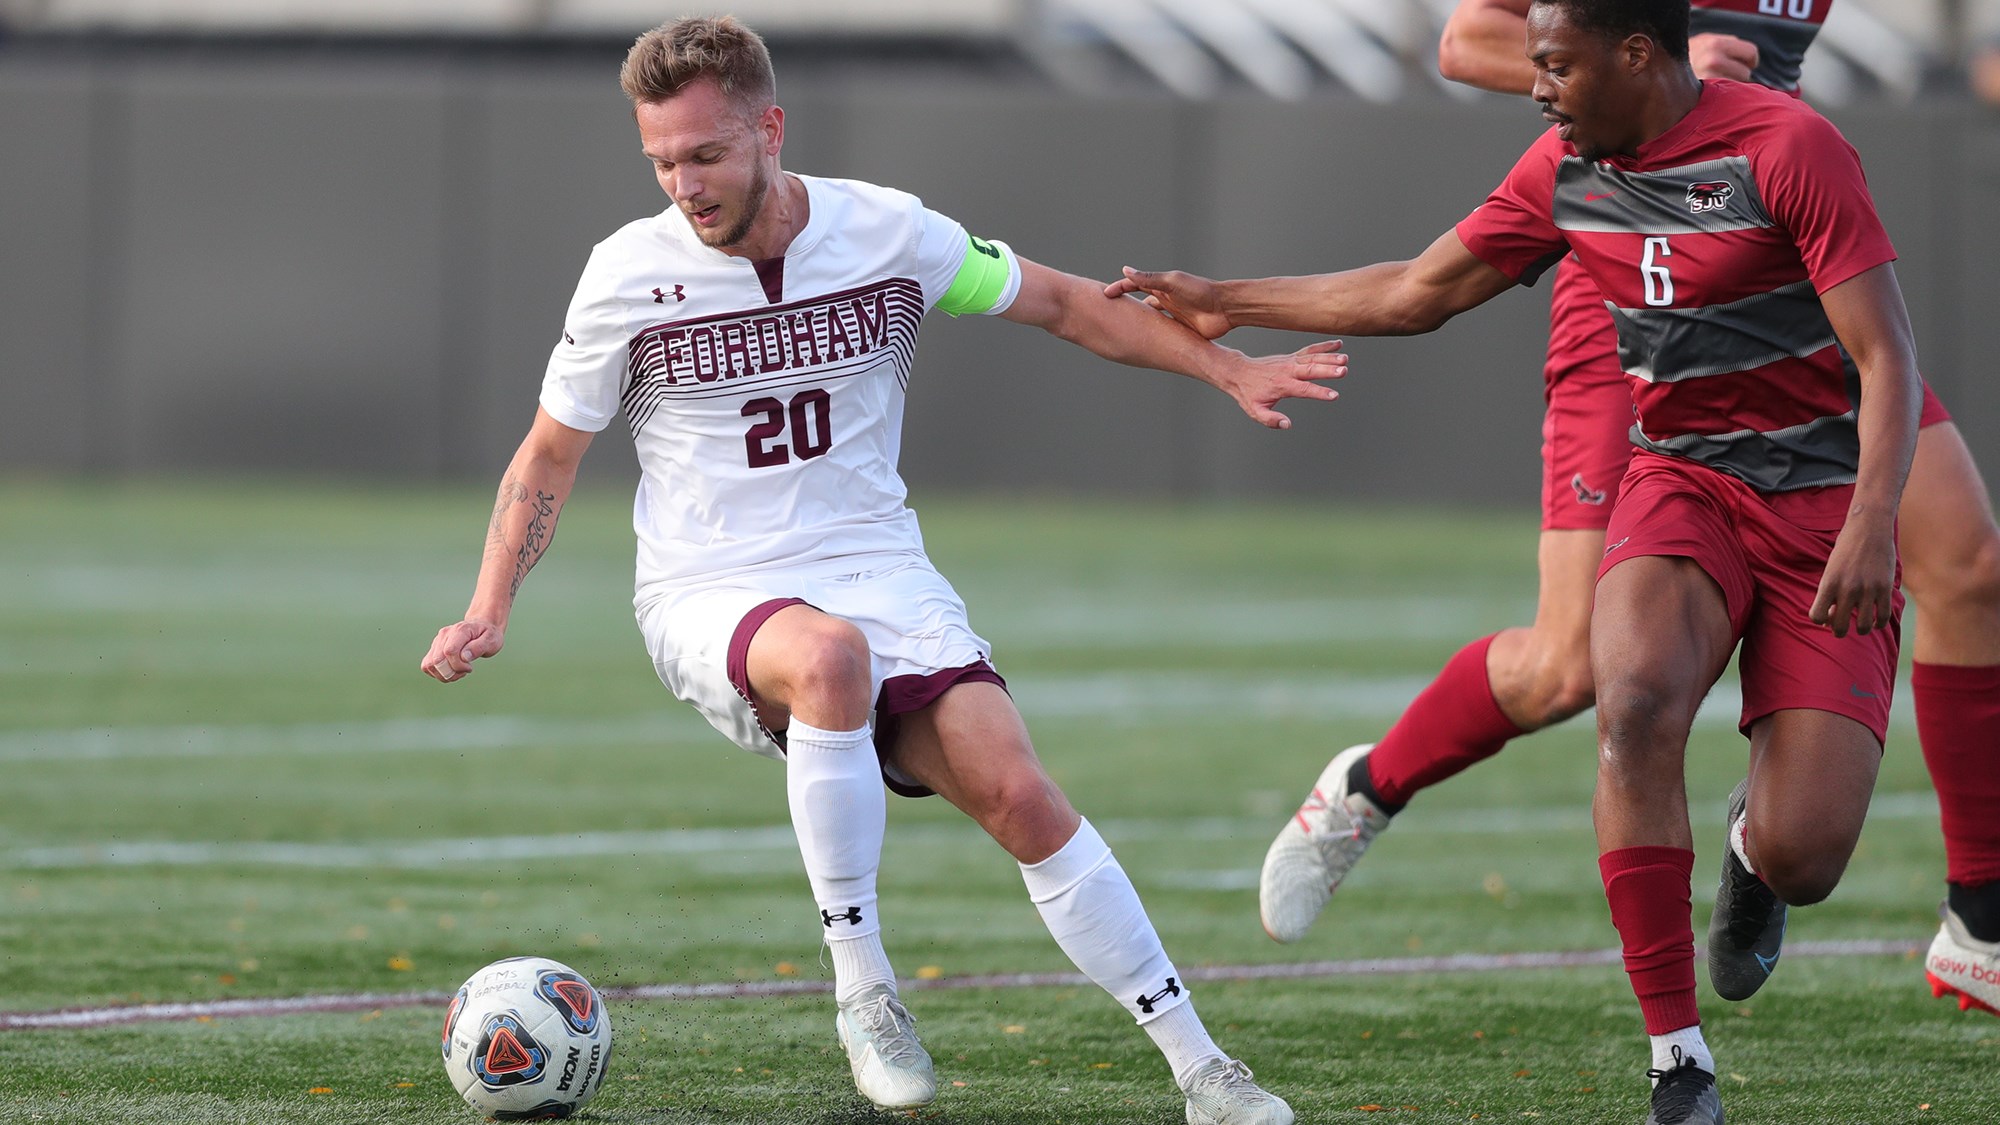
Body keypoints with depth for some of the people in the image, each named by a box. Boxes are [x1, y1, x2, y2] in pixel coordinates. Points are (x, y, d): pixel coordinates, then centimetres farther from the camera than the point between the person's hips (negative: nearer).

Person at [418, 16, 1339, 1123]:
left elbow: (1063, 304, 11)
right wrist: (490, 607, -5)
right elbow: (550, 455, 7)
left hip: (877, 568, 2)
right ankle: (861, 991, -28)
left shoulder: (887, 232, -3)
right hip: (714, 598, -2)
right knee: (830, 656, -38)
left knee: (1018, 796, -18)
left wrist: (1227, 368, 7)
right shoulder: (628, 274, -5)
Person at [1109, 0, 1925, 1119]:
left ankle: (1757, 860, 27)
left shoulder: (1788, 146, -15)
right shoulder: (1566, 169, 6)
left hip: (1824, 511, -4)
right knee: (1637, 701, -31)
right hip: (1683, 479, 4)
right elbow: (1420, 292, 20)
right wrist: (1228, 303, 24)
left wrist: (1871, 525, -29)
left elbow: (1889, 357, -16)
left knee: (1801, 857, -16)